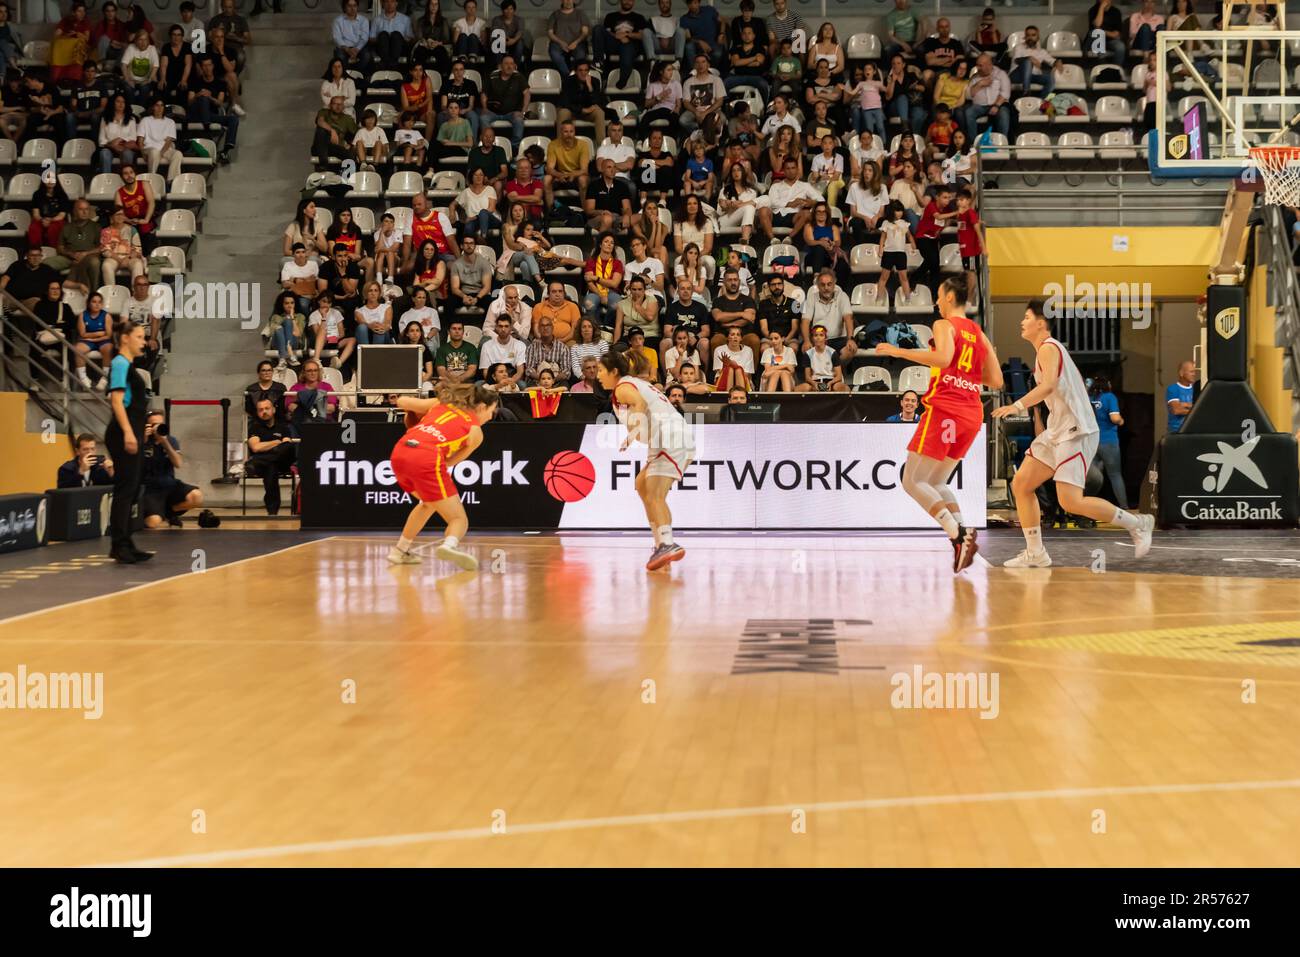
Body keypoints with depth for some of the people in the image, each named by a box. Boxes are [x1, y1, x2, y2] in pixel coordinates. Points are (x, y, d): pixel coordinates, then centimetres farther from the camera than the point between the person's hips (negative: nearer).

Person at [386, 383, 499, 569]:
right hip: (427, 458, -6)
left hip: (399, 452, 6)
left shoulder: (441, 403, 25)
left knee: (429, 502, 34)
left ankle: (400, 550, 35)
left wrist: (416, 417, 41)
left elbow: (401, 402, 23)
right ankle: (449, 545, -32)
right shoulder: (476, 432, 14)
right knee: (459, 519, 2)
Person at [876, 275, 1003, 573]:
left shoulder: (944, 324, -2)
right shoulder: (979, 333, 18)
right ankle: (963, 533, -4)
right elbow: (997, 382, 14)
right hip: (972, 414, 7)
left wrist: (897, 351, -17)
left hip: (944, 410, -7)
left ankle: (959, 535, -19)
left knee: (913, 482, -2)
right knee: (937, 483, 17)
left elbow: (943, 358, -23)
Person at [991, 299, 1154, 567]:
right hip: (1058, 430, 10)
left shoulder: (1048, 348, -10)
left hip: (1075, 432, -10)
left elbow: (1049, 385, -28)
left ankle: (1137, 524, 1)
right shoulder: (1051, 348, 19)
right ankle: (1035, 553, 7)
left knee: (1071, 502, -15)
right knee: (1021, 485, 4)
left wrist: (1018, 405, -35)